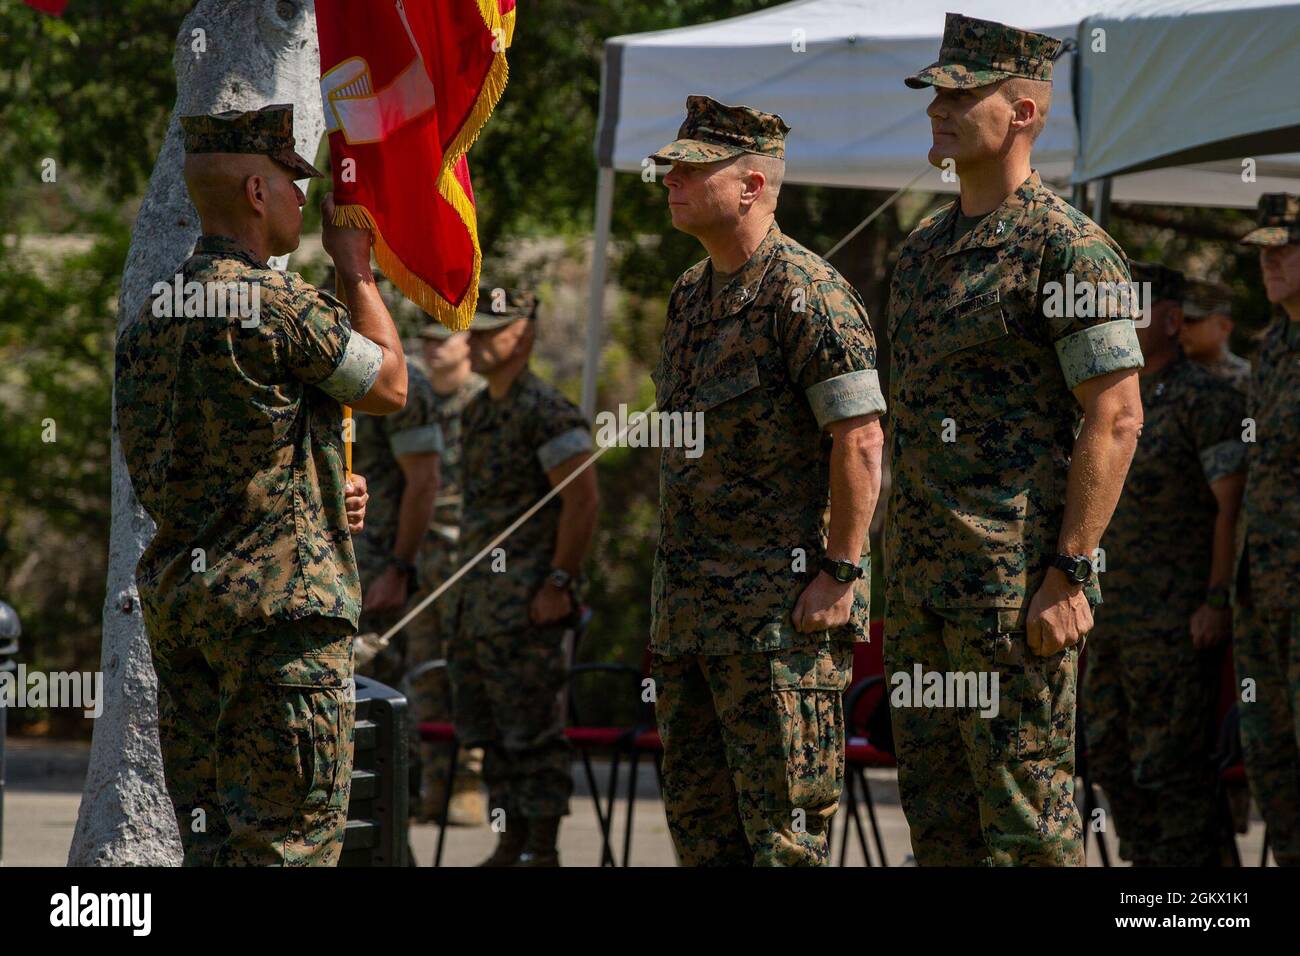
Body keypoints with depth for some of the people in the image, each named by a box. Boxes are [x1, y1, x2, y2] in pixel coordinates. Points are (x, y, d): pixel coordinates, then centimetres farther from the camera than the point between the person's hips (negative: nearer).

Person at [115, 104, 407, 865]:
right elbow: (390, 385, -2)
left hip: (176, 599, 8)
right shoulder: (277, 304, -14)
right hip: (281, 603, -8)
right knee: (289, 837, -5)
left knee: (208, 836, 11)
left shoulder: (152, 316, 13)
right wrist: (357, 270, 10)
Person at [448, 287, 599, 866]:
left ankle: (543, 850, -4)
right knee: (489, 729, 11)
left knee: (533, 728, -7)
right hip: (481, 599, 10)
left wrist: (560, 583, -19)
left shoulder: (547, 412, -11)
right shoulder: (477, 414, 17)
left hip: (530, 601, -10)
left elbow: (582, 500, -16)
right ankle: (509, 845, 17)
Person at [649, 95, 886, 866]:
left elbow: (861, 442, -17)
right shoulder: (691, 296, 15)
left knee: (784, 827, -6)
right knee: (699, 819, 11)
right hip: (687, 611, 9)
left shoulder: (807, 295, -13)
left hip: (783, 605, -9)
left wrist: (840, 575, -19)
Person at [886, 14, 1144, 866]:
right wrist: (896, 569, 18)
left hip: (1018, 583, -9)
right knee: (938, 813, 9)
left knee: (1028, 817, -7)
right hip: (924, 584, 9)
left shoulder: (1068, 249, -10)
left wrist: (1069, 573, -19)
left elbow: (1116, 419, -15)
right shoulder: (925, 248, 17)